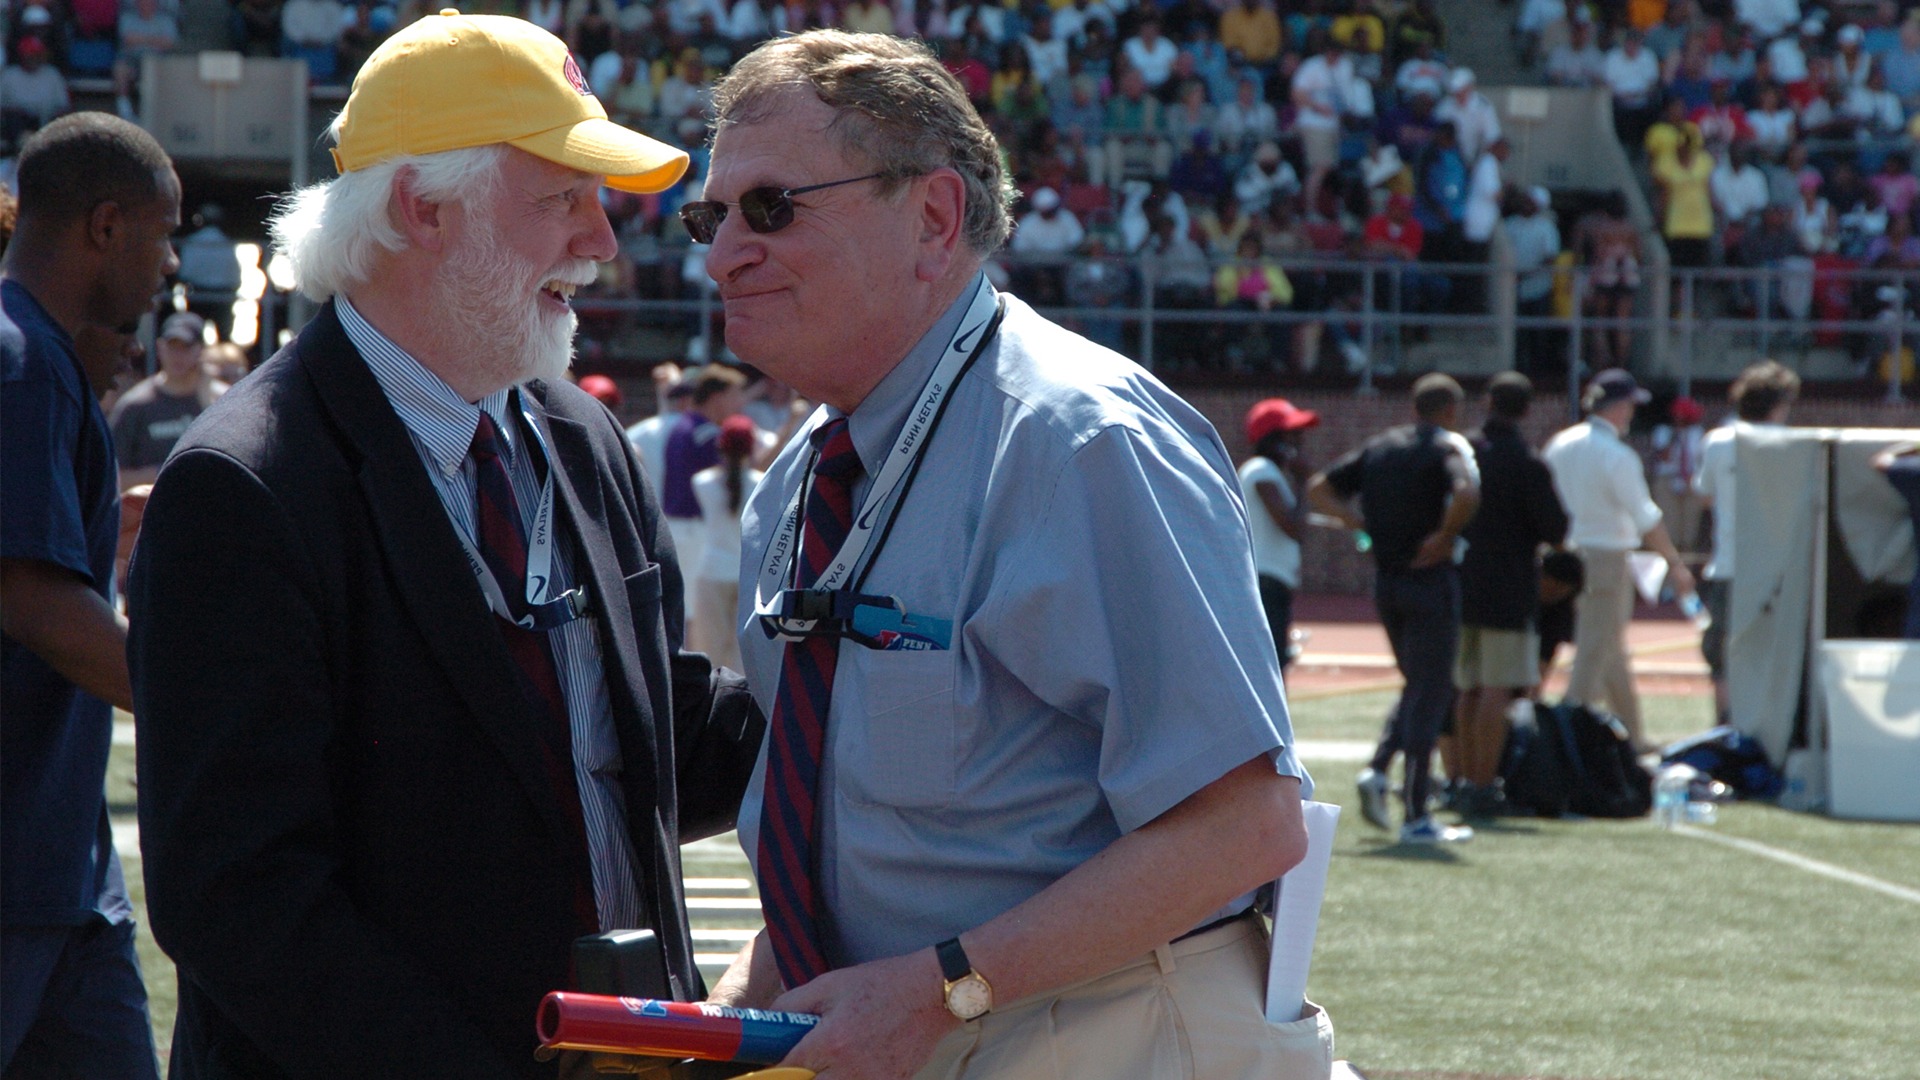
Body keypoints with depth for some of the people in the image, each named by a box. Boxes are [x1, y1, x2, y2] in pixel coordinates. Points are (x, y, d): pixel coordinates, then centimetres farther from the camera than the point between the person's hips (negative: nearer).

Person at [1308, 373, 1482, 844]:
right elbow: (1466, 493, -29)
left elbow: (1318, 490, 12)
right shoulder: (1448, 446, -7)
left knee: (1418, 685, 22)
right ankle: (1417, 818, -4)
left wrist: (1360, 522, 6)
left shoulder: (1378, 447, 12)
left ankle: (1378, 769, 2)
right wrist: (1445, 537, -15)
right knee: (1431, 693, -2)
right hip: (1430, 578, -6)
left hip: (1385, 582, 6)